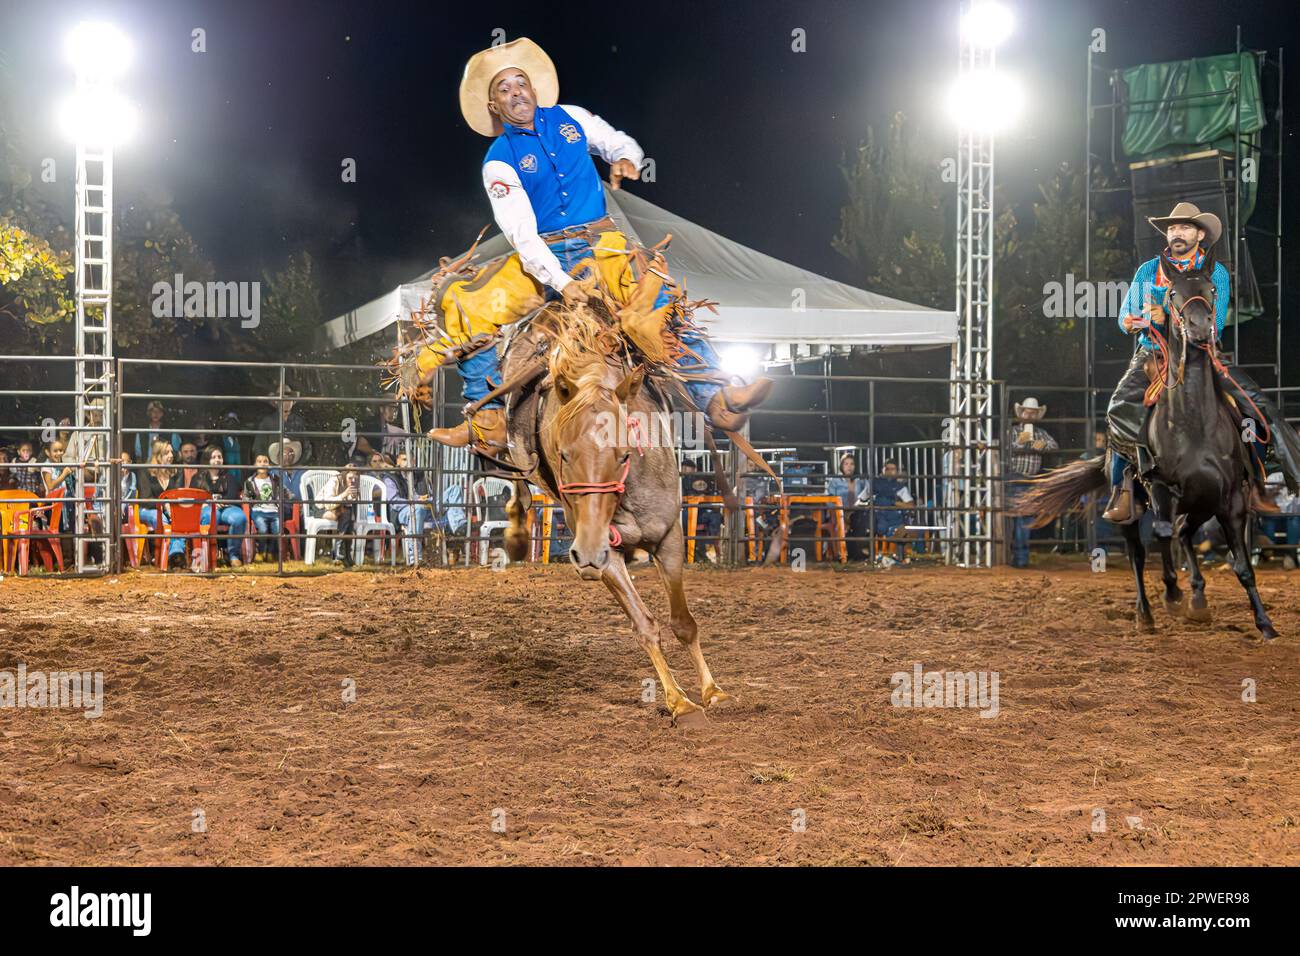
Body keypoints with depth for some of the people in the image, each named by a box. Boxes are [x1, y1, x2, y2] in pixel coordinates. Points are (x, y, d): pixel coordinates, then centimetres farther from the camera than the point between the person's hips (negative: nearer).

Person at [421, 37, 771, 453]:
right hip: (542, 255, 0)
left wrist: (625, 159, -5)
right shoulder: (499, 161, -1)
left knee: (661, 305, -26)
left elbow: (620, 143, 22)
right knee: (467, 308, -21)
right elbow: (522, 233, -12)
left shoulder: (569, 118, 9)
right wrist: (560, 283, -25)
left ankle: (717, 399, -37)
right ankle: (488, 424, -19)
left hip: (600, 242, 1)